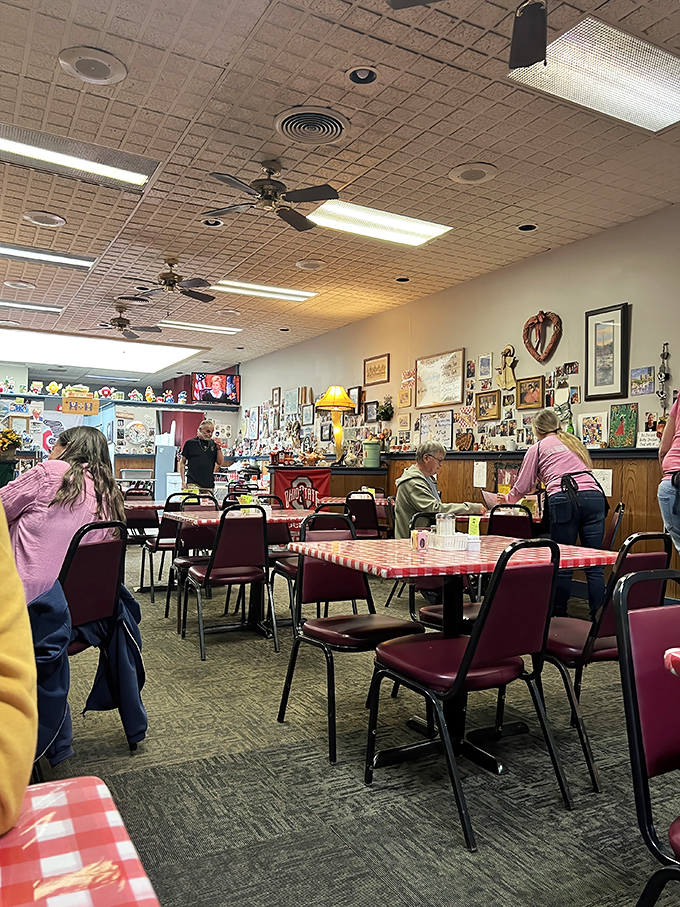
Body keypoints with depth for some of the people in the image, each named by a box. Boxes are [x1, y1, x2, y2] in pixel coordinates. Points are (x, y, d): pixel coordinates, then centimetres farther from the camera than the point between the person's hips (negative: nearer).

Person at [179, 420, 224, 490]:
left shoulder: (213, 444, 12)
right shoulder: (190, 443, 3)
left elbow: (220, 463, 8)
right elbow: (182, 463, 6)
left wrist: (219, 448, -4)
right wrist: (183, 481, -1)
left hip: (209, 484, 3)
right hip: (193, 484, -3)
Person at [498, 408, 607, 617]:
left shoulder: (537, 448, 15)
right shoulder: (575, 443, 30)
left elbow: (522, 486, 19)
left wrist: (508, 499, 40)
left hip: (564, 500, -4)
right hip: (594, 496, 4)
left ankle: (559, 614, 9)